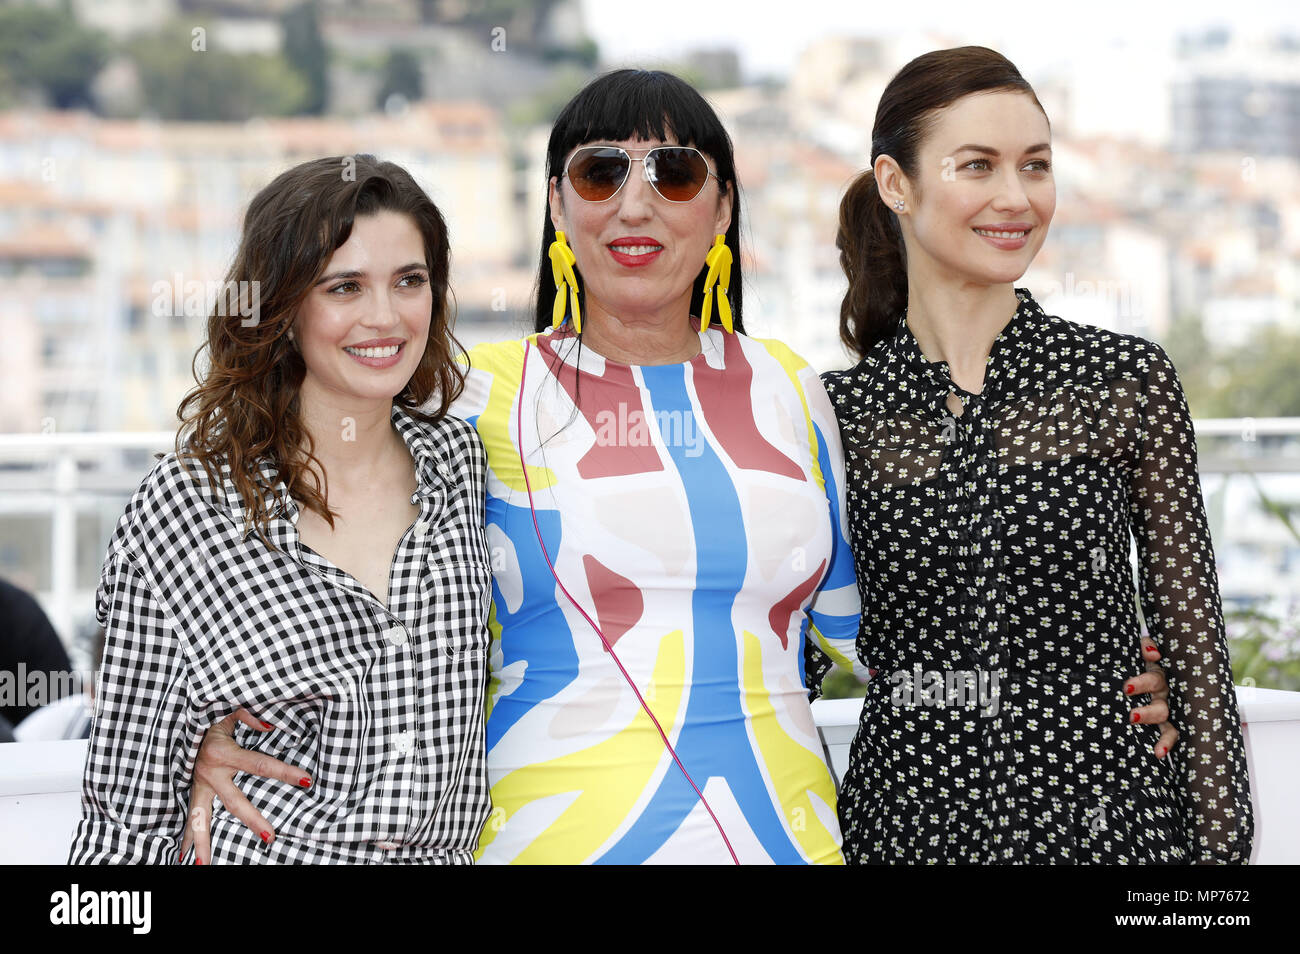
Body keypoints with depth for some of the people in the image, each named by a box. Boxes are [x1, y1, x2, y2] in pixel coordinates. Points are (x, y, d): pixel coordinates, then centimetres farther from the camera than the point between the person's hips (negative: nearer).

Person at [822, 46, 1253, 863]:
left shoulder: (1128, 382, -2)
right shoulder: (839, 413, 1)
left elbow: (1194, 644, -1)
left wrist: (1222, 847, -5)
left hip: (1108, 816, -1)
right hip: (907, 819, 1)